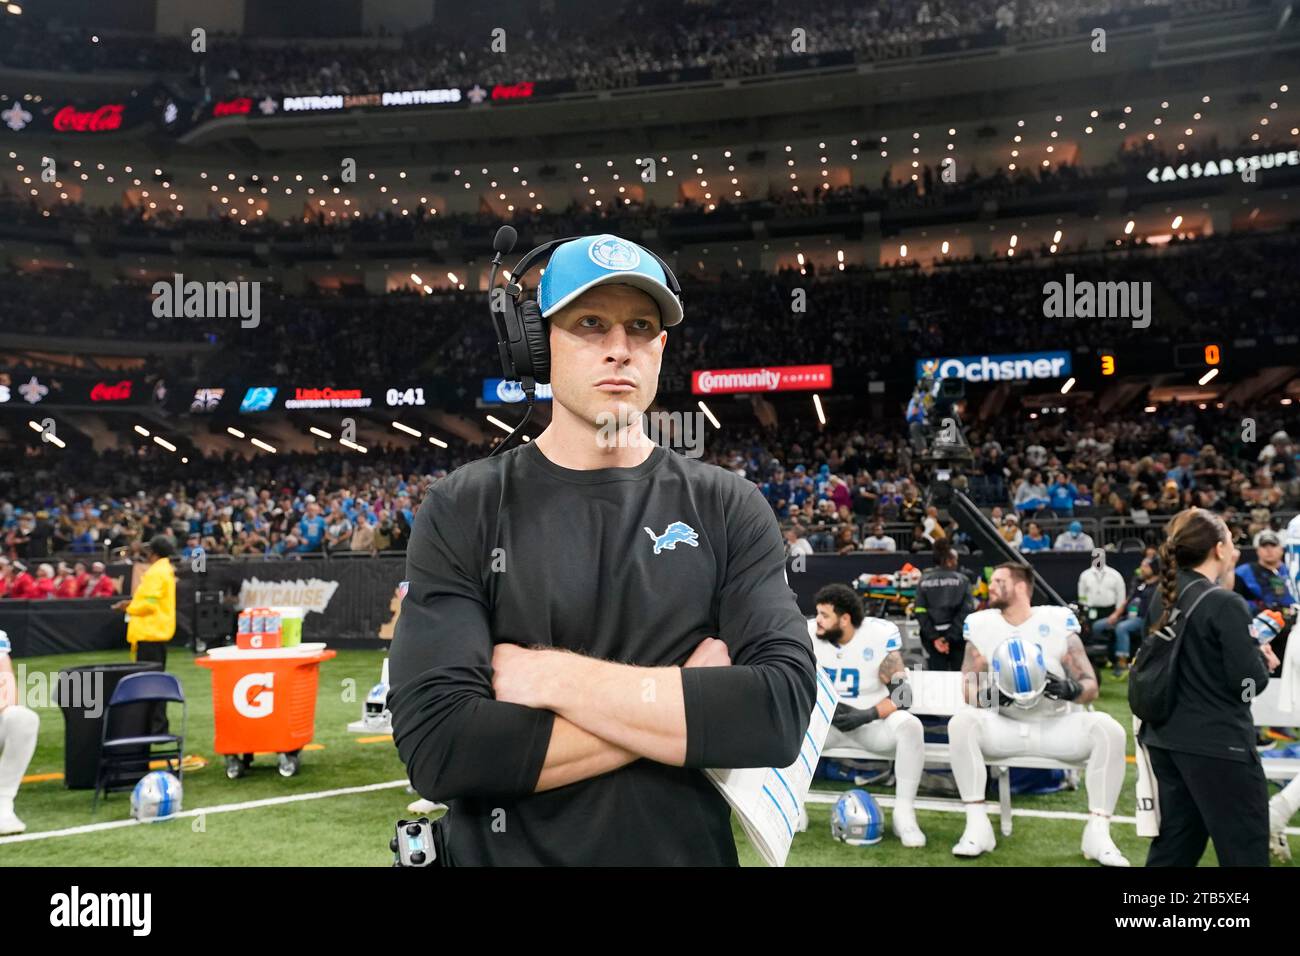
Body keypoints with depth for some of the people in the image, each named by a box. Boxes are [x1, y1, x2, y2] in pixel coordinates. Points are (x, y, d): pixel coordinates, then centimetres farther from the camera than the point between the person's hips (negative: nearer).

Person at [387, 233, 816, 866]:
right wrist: (691, 706, -18)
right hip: (503, 851, -1)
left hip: (691, 851, 1)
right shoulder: (461, 511, -7)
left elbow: (784, 712, -17)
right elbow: (436, 747, -18)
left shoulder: (728, 508, -4)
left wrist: (553, 676, -20)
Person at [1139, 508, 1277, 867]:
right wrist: (1262, 658, 3)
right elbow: (1249, 683, -16)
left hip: (1166, 737, 8)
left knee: (1174, 844, 16)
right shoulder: (1226, 604, -17)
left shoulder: (1162, 598, 6)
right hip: (1218, 744, -8)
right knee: (1245, 852, 3)